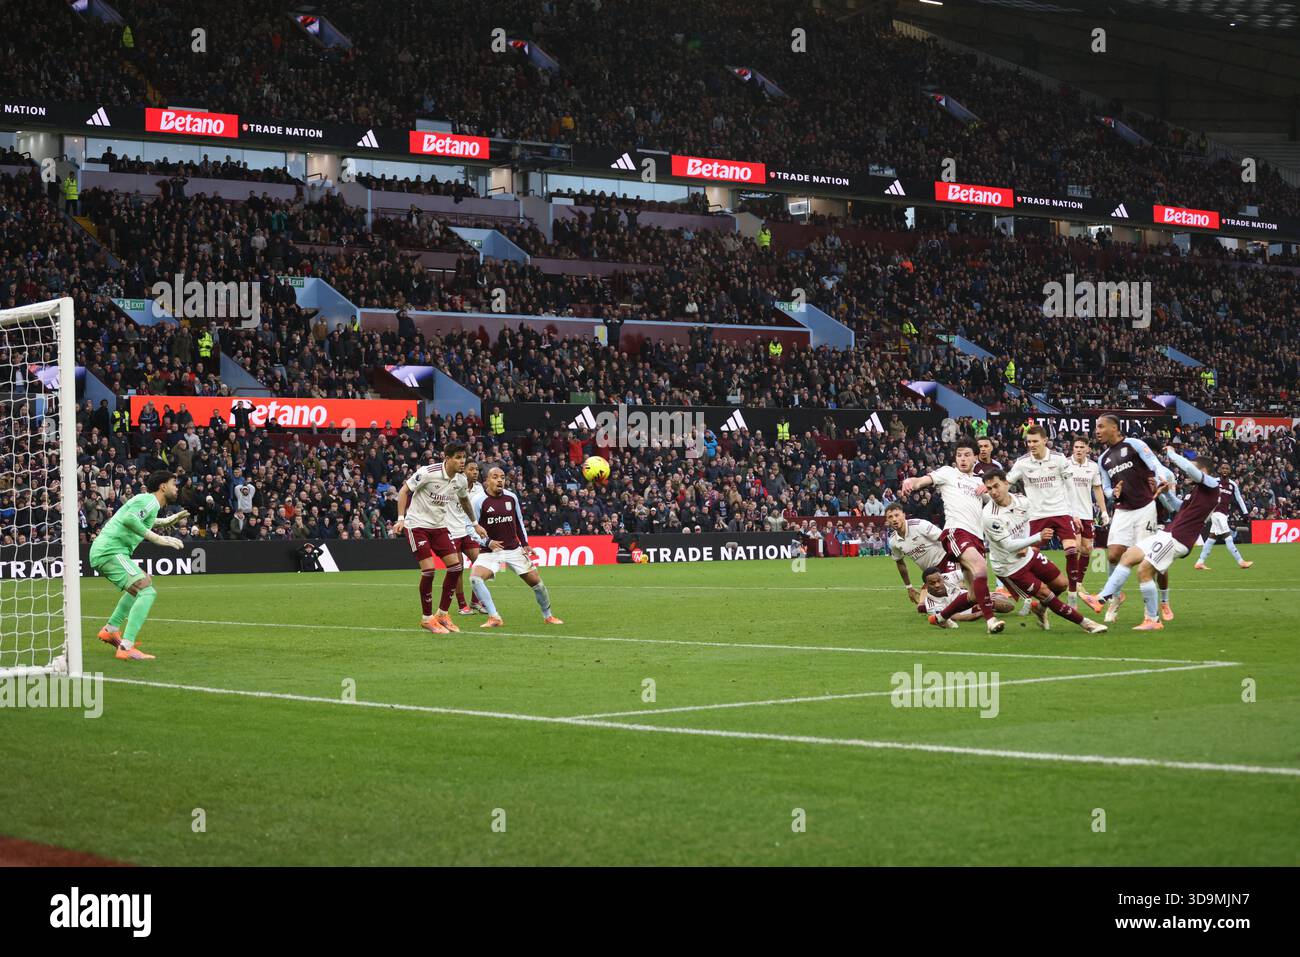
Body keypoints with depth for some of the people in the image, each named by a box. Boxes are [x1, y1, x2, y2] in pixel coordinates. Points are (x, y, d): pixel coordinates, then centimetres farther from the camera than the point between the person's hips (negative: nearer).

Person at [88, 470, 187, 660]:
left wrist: (165, 522, 34)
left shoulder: (145, 499, 20)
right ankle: (126, 647, -31)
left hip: (101, 551, 11)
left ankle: (111, 630, 32)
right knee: (147, 592, -21)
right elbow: (129, 518, -26)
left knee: (144, 582, 31)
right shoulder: (151, 501, -9)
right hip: (111, 551, -11)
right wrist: (158, 538, -26)